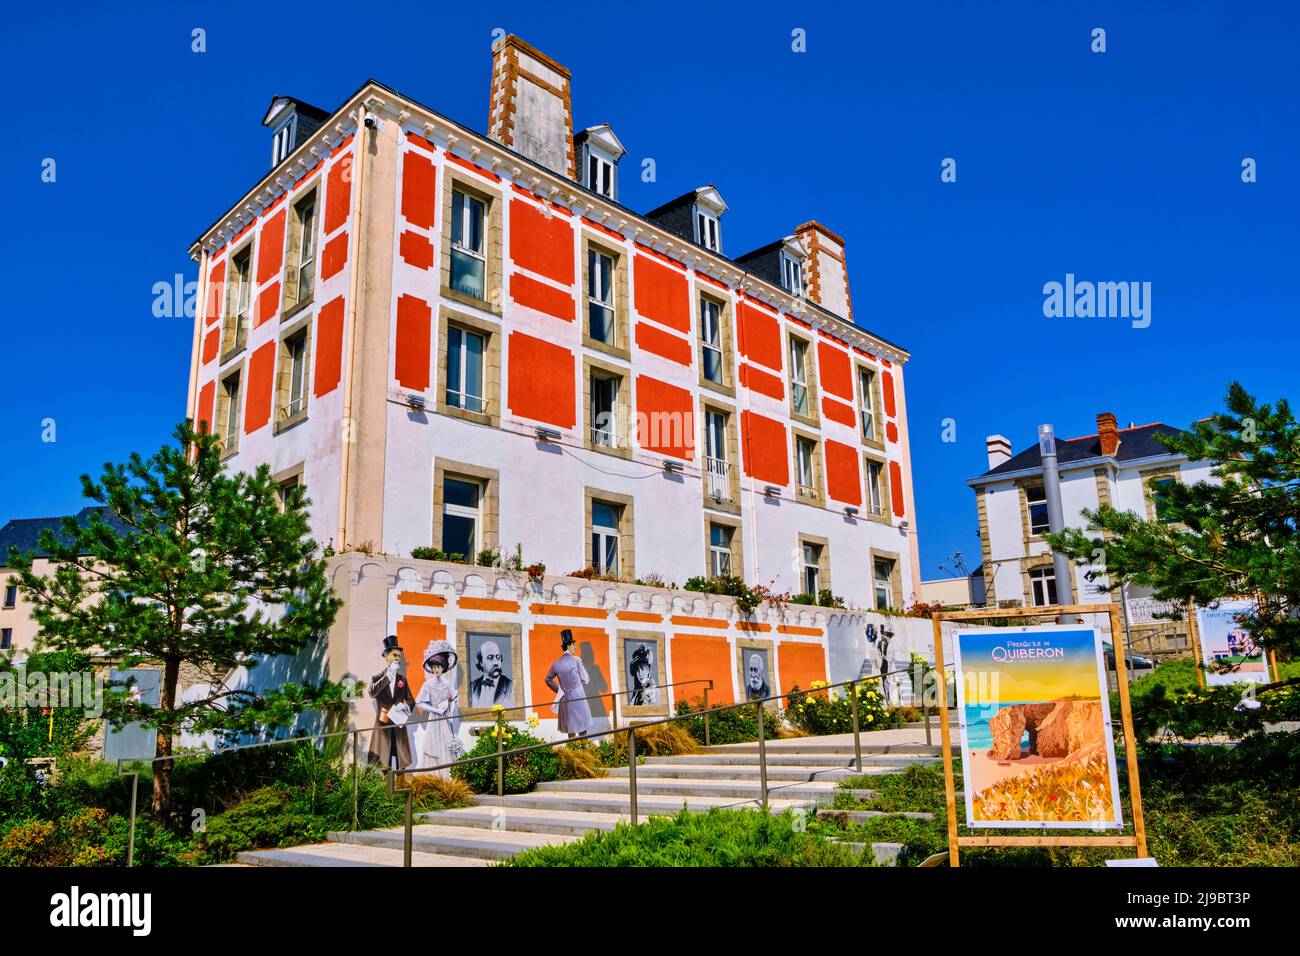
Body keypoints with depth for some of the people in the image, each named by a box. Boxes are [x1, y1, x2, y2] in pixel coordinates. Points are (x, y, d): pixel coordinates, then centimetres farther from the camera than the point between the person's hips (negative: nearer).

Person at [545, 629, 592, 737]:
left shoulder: (556, 664, 5)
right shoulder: (576, 660, -9)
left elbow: (548, 680, 20)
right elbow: (585, 680, -4)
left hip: (565, 699, 5)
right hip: (578, 697, -4)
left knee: (570, 729, 9)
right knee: (582, 728, 3)